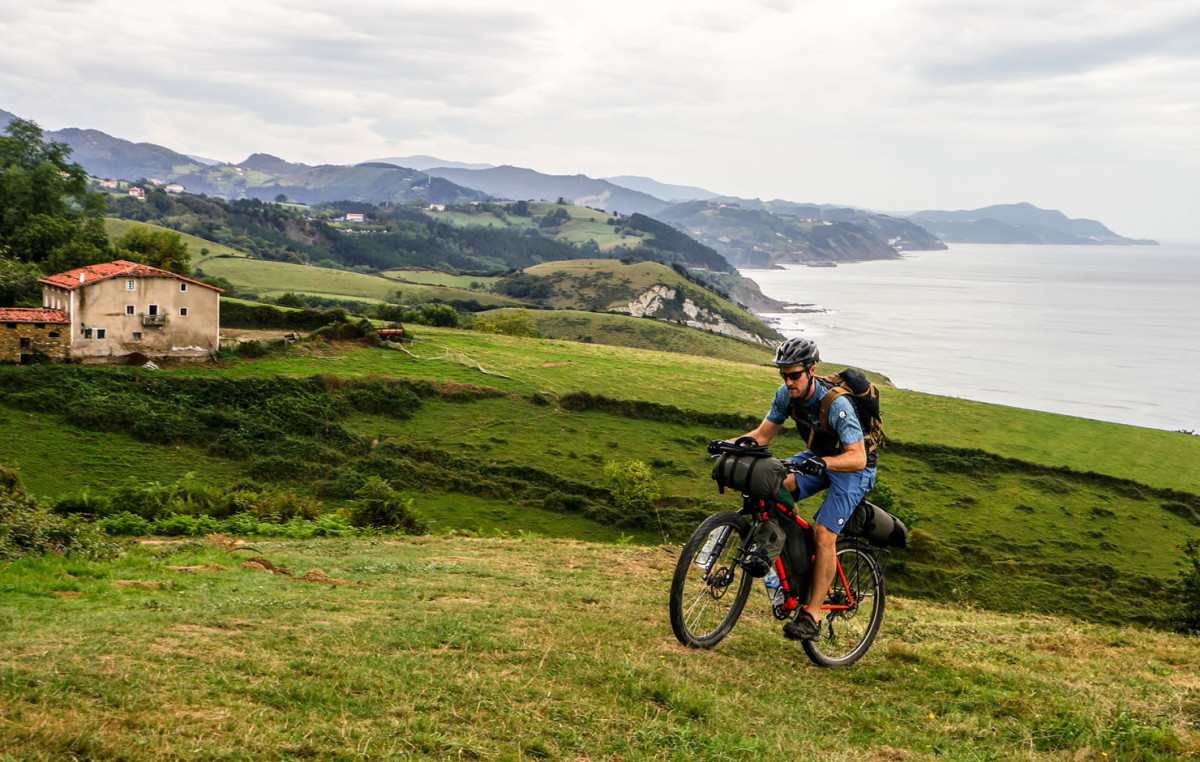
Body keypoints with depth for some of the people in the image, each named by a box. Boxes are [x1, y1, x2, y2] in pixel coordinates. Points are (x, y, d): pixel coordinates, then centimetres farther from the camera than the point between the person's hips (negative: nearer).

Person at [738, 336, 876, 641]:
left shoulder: (836, 404, -31)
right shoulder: (786, 395, -11)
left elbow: (857, 457, -35)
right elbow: (763, 435, -2)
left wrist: (823, 463, -53)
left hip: (853, 467, -6)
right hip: (818, 457, 6)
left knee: (824, 533, -21)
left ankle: (811, 616, -17)